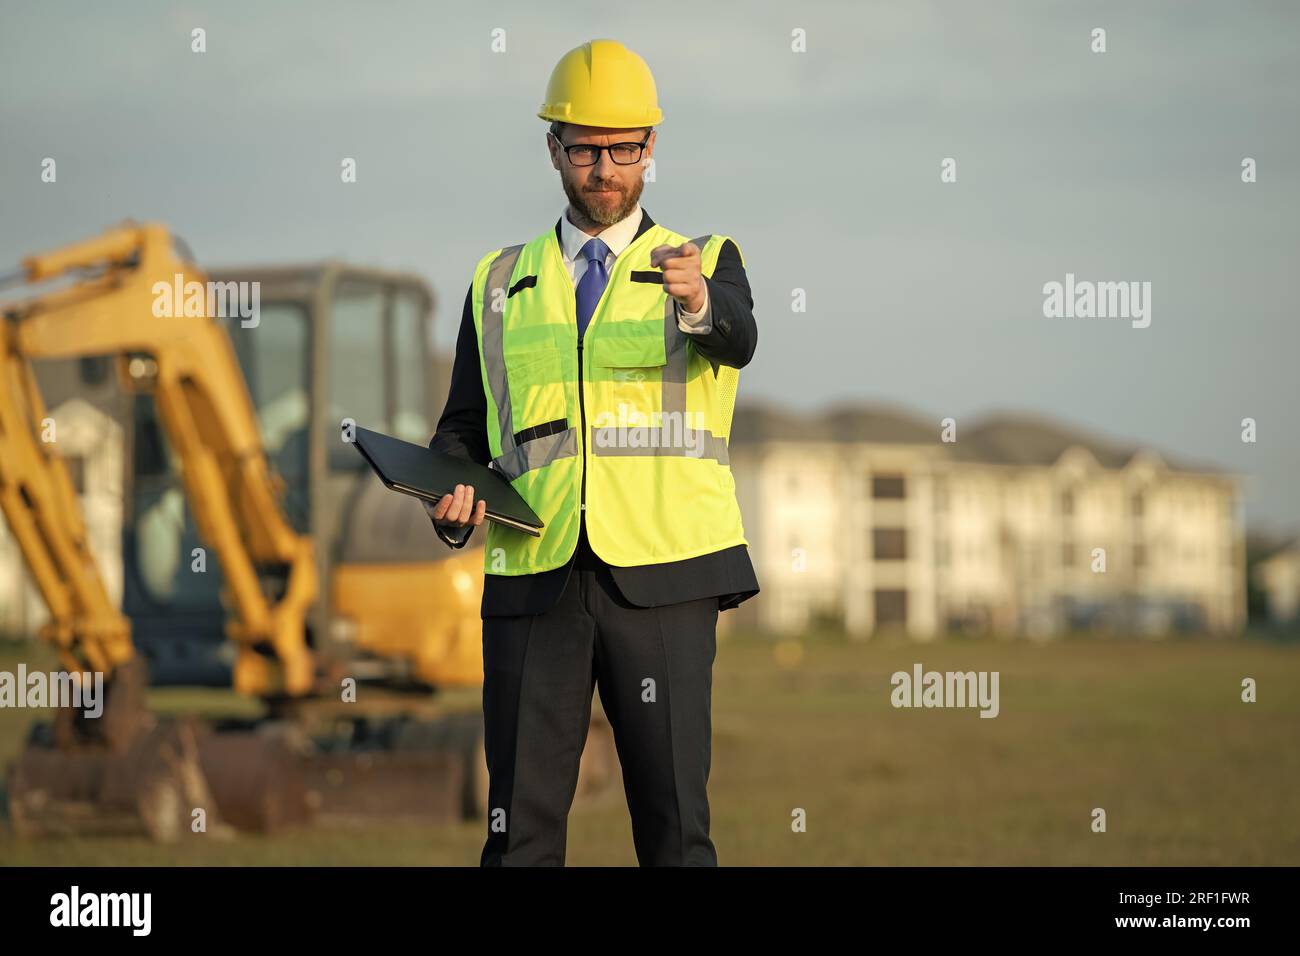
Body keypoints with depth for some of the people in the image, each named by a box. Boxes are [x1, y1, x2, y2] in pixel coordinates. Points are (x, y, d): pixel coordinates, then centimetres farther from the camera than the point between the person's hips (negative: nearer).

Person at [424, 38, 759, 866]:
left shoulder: (707, 264, 8)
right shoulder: (502, 284, 16)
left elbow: (737, 340, -14)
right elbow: (464, 424, 17)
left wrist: (699, 301, -38)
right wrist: (453, 496, -5)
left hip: (660, 578, -2)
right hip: (533, 578, 2)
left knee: (676, 826, -4)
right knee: (521, 830, 0)